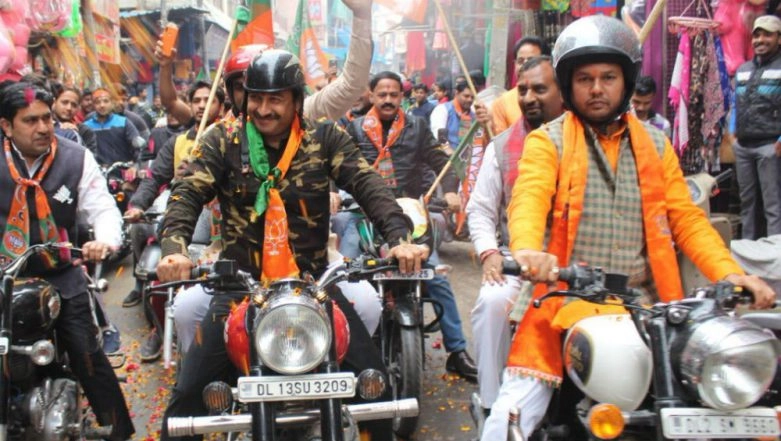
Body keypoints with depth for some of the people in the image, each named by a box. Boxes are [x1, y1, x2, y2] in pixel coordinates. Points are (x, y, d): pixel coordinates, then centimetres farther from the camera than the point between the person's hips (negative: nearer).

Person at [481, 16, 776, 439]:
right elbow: (529, 198, -15)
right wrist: (526, 249, -37)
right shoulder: (547, 141, 4)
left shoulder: (655, 144, 15)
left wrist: (729, 272, -9)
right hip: (565, 302, -3)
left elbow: (685, 216, 9)